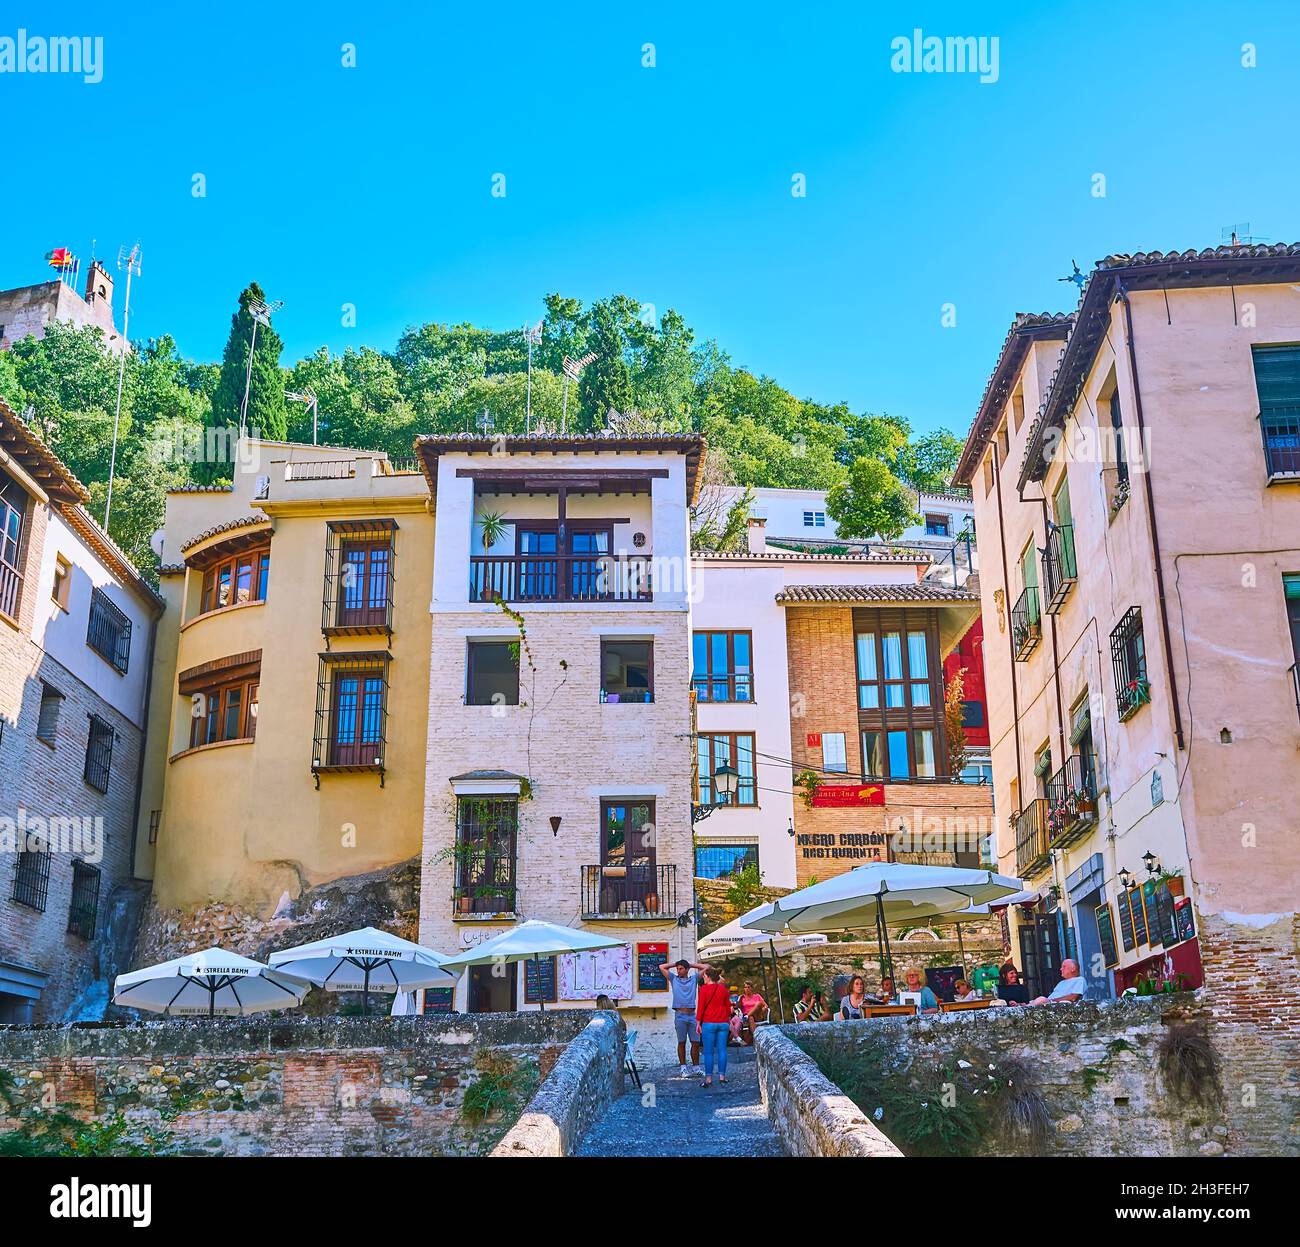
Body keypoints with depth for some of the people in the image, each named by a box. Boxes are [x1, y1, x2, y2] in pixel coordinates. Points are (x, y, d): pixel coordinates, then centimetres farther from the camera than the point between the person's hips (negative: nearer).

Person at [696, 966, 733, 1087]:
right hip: (723, 1023, 4)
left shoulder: (704, 989, -6)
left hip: (709, 1023, -4)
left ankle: (709, 1078, -2)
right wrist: (729, 1021, 22)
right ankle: (722, 1076, 7)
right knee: (722, 1049, 7)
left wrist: (698, 1023, 0)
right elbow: (728, 1006, 11)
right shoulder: (723, 989, 6)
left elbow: (700, 1007, -6)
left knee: (708, 1052, -1)